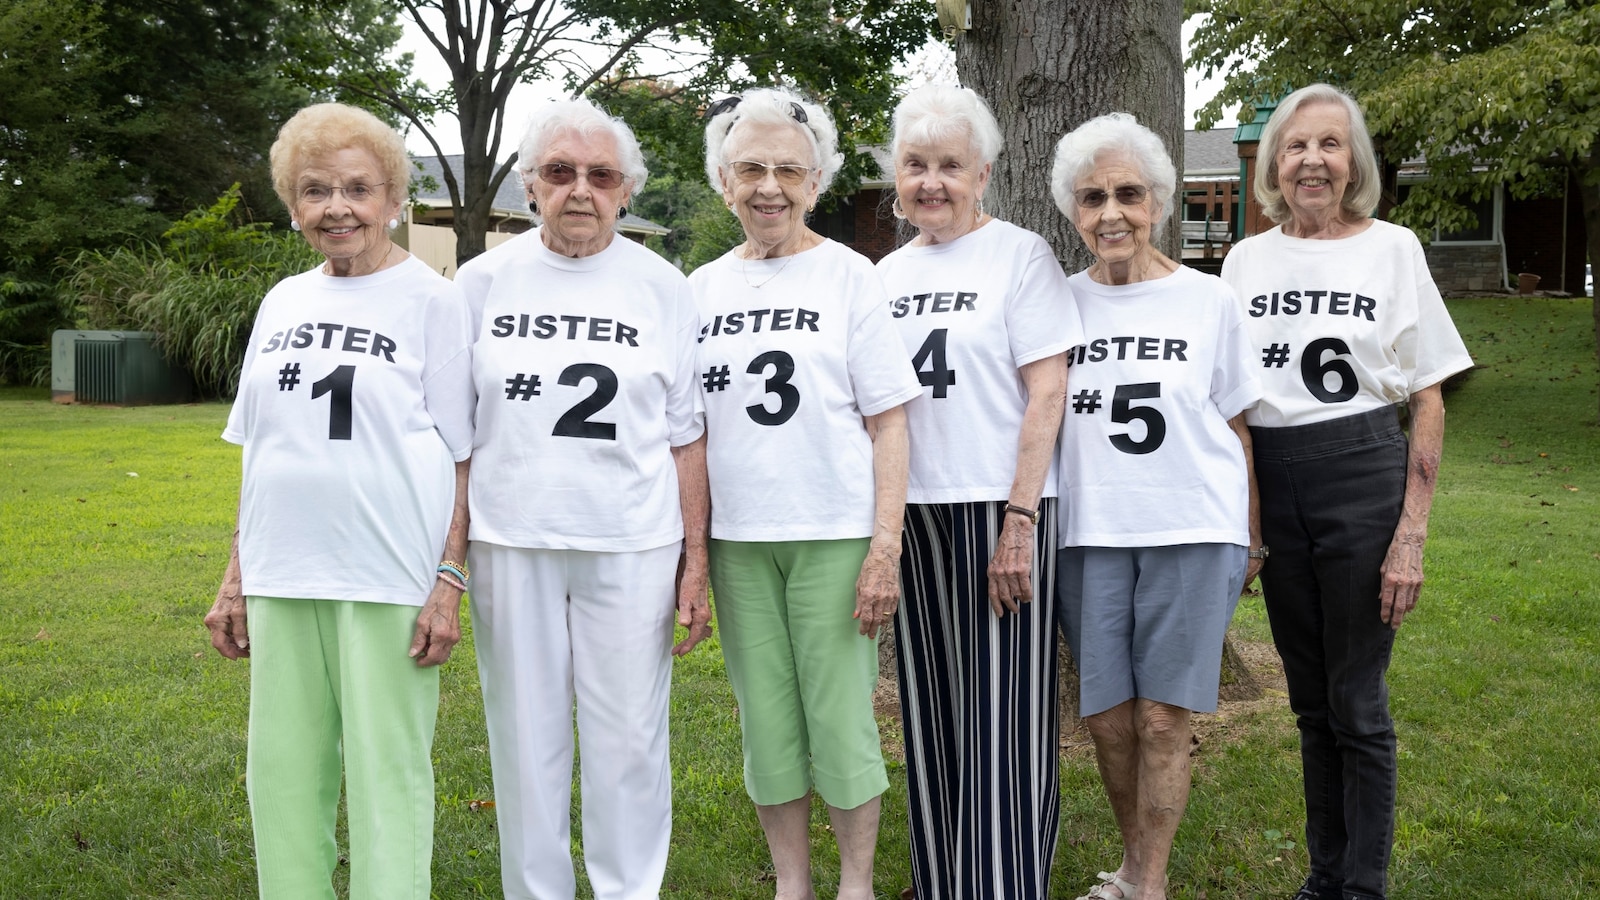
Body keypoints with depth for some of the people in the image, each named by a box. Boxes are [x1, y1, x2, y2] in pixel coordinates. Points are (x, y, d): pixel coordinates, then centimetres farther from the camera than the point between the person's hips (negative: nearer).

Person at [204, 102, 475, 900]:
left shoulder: (431, 300, -2)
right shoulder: (283, 302, 13)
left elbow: (459, 458, -5)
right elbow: (259, 455, 17)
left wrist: (449, 581, -12)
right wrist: (235, 576, 15)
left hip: (388, 579, -5)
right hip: (282, 577, 5)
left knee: (388, 774, 1)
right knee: (282, 774, 10)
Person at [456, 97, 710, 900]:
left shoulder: (663, 288, 3)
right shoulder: (483, 282, 4)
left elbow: (687, 435, 5)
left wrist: (695, 563, 1)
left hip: (633, 548, -1)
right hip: (511, 543, 1)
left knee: (628, 739, 3)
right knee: (526, 738, 8)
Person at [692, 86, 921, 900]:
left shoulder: (849, 276, 0)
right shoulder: (702, 289, 9)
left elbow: (888, 424, -3)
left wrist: (885, 547, -11)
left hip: (834, 536, -3)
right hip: (736, 539, 3)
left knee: (841, 719, 2)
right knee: (766, 723, 9)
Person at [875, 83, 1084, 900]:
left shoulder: (1021, 254, -3)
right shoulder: (887, 274, 13)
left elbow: (1047, 394, -9)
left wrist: (1019, 523, -15)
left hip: (998, 512, -5)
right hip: (912, 513, 5)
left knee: (1001, 719, -2)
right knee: (931, 715, 11)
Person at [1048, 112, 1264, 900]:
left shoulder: (1207, 301, 1)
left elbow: (1235, 425, 7)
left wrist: (1252, 535, 9)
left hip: (1192, 534, -2)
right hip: (1090, 537, 2)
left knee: (1163, 719, -2)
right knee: (1107, 716, 5)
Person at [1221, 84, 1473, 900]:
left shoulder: (1392, 249, 0)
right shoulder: (1246, 260, 8)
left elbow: (1429, 402, -2)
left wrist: (1412, 535, -9)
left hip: (1361, 478, -3)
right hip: (1267, 487, 3)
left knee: (1357, 702, 1)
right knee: (1309, 700, 13)